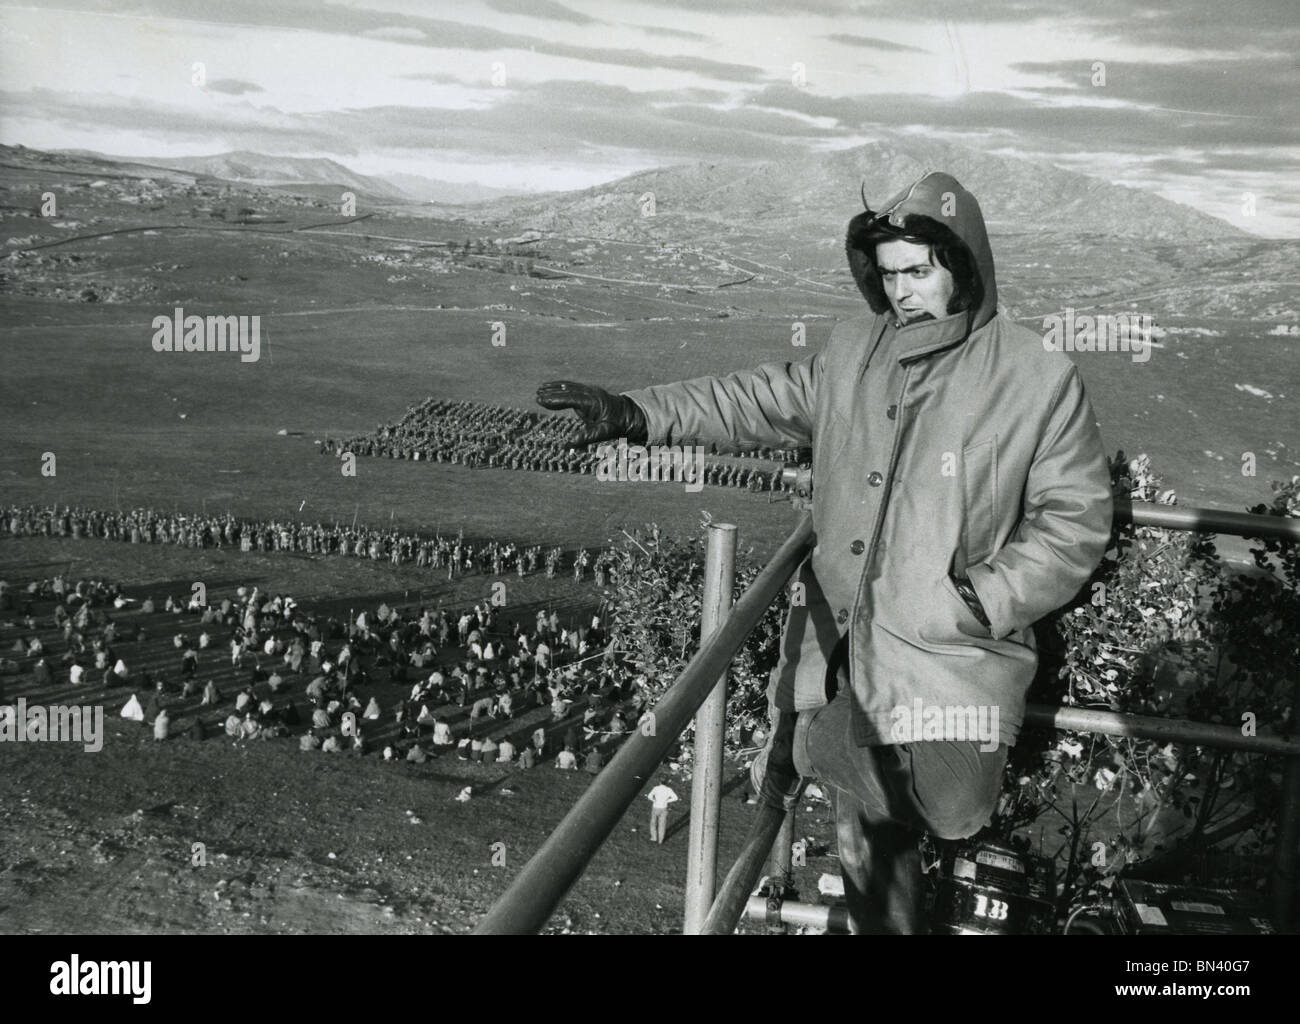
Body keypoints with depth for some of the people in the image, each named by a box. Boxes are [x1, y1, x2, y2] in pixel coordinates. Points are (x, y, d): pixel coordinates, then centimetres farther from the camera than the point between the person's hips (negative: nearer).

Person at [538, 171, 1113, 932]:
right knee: (870, 845, 14)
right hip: (844, 636, 3)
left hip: (949, 654, -3)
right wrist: (639, 414, 0)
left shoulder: (1038, 379, -10)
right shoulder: (856, 349, 2)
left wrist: (972, 601, -18)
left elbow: (1075, 521, -8)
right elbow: (765, 400, 9)